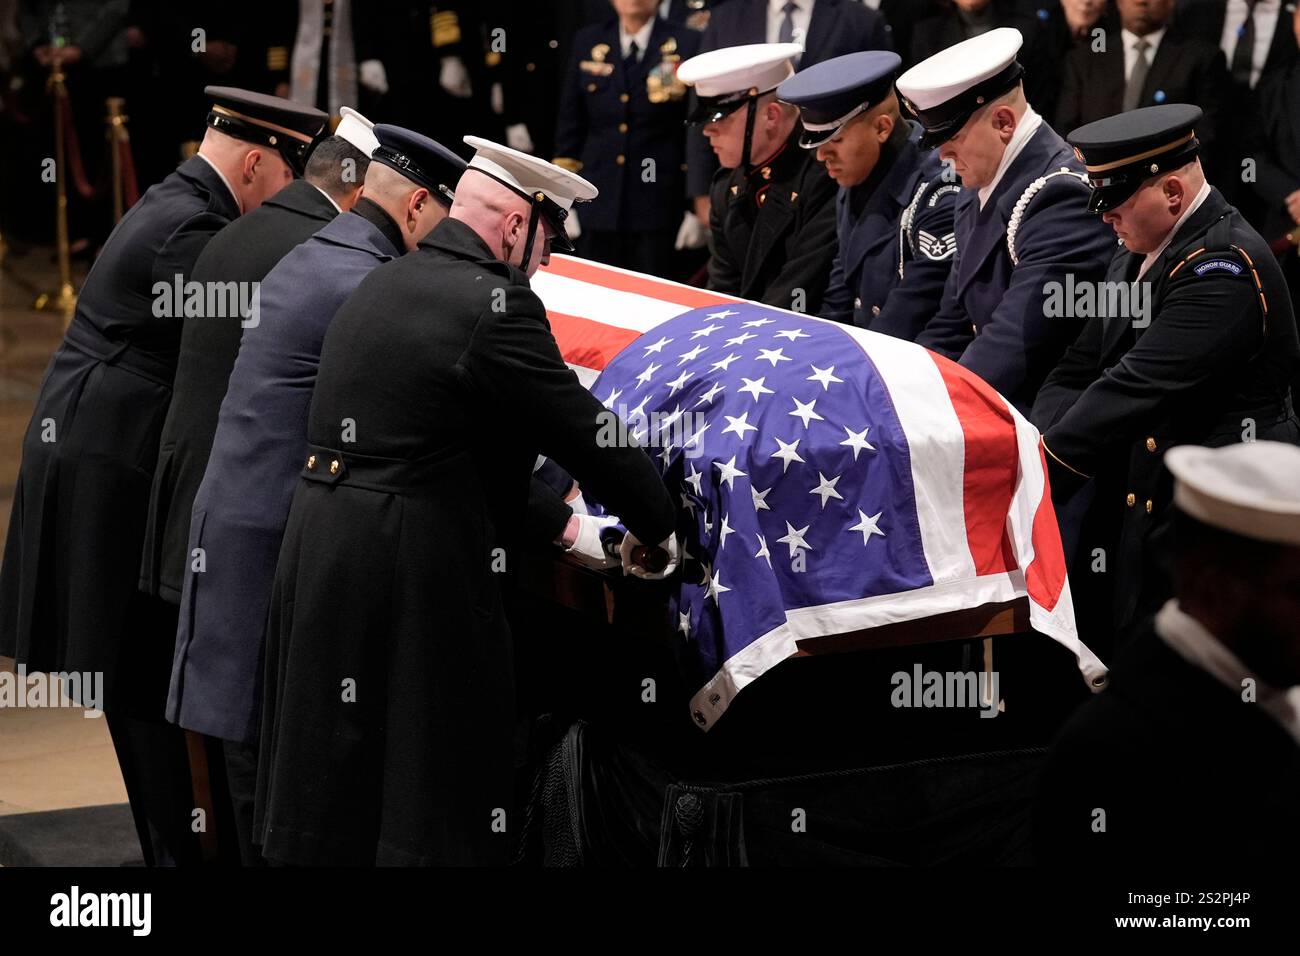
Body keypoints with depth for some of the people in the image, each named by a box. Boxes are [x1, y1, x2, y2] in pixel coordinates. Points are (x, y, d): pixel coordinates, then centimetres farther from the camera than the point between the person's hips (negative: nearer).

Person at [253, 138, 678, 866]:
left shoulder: (384, 285, 15)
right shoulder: (496, 306, -14)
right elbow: (585, 431, -11)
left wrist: (549, 522, 21)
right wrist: (657, 526, 5)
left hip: (319, 552, 9)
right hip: (417, 572, -9)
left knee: (332, 780, 15)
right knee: (436, 801, -1)